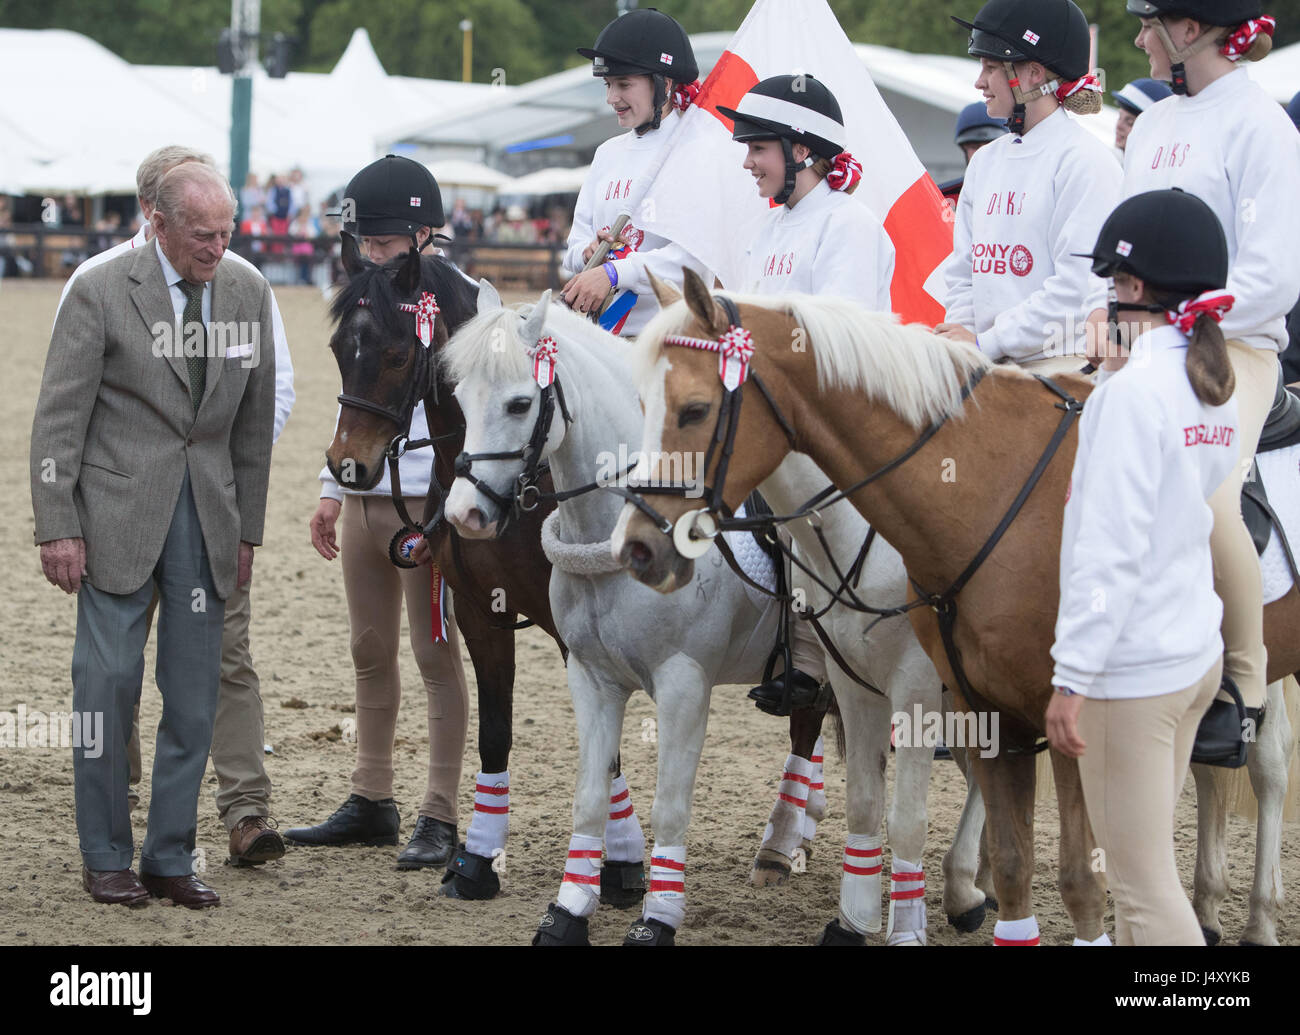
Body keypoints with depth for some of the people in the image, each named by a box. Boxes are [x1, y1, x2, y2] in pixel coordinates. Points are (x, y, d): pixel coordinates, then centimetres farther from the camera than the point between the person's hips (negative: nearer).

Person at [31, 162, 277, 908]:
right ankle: (106, 858, 10)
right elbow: (60, 417, -6)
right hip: (118, 515, -4)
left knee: (196, 695, 3)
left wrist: (247, 530, 12)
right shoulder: (103, 292, -8)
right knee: (108, 683, -2)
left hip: (206, 514, 4)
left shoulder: (248, 293, 5)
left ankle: (171, 858, 12)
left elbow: (255, 418, 12)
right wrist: (57, 528, -10)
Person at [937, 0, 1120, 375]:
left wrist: (985, 343, -12)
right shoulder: (985, 161, 17)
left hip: (1061, 363, -6)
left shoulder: (1083, 158, -7)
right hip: (990, 368, 6)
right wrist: (961, 334, 1)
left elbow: (1076, 284, -14)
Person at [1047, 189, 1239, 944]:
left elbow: (1111, 550, -21)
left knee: (1143, 883, -3)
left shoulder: (1133, 393, -18)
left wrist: (1072, 677, -19)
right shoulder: (1216, 387, 7)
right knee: (1146, 863, 18)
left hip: (1133, 668, -9)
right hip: (1197, 652, 9)